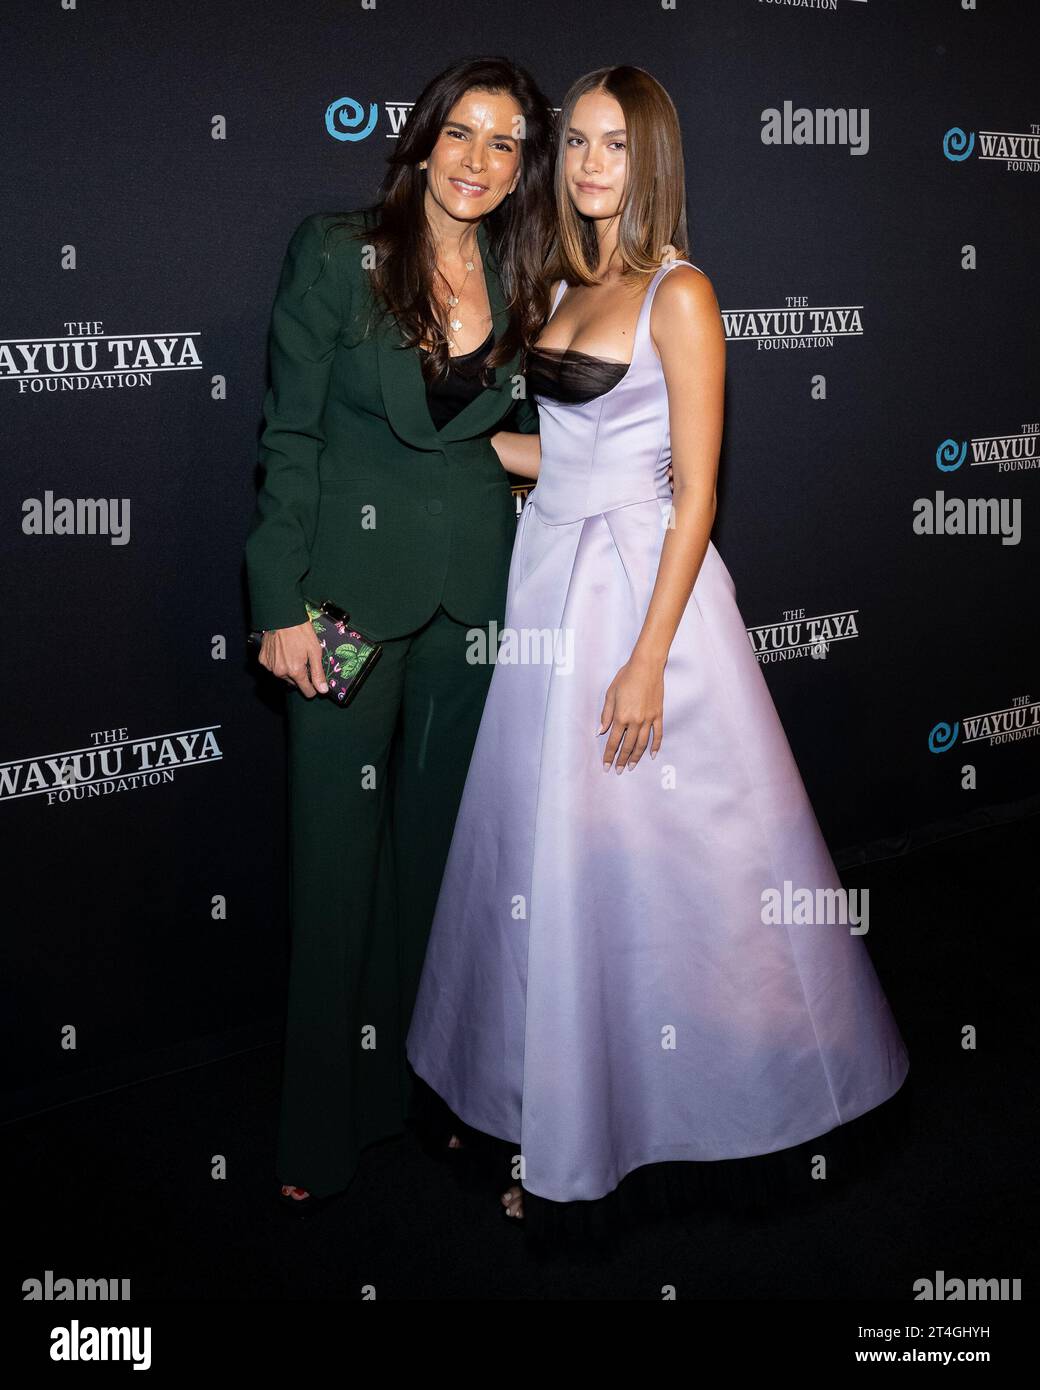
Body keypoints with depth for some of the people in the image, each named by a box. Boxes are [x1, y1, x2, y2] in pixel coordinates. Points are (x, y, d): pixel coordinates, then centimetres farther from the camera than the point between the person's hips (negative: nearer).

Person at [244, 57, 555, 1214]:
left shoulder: (517, 282, 8)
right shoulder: (335, 253, -5)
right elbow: (289, 438, -7)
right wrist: (282, 605, -12)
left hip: (475, 589, 4)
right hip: (353, 586, -4)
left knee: (438, 839, 14)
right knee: (337, 855, 2)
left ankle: (412, 1078, 32)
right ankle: (320, 1130, 18)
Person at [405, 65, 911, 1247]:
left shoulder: (680, 294, -9)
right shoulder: (569, 283, 13)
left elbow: (696, 492, -14)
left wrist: (649, 660, -19)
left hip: (641, 583, -7)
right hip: (551, 582, 7)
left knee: (642, 853, 0)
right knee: (551, 849, 11)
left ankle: (671, 1125, 20)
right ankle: (572, 1121, 29)